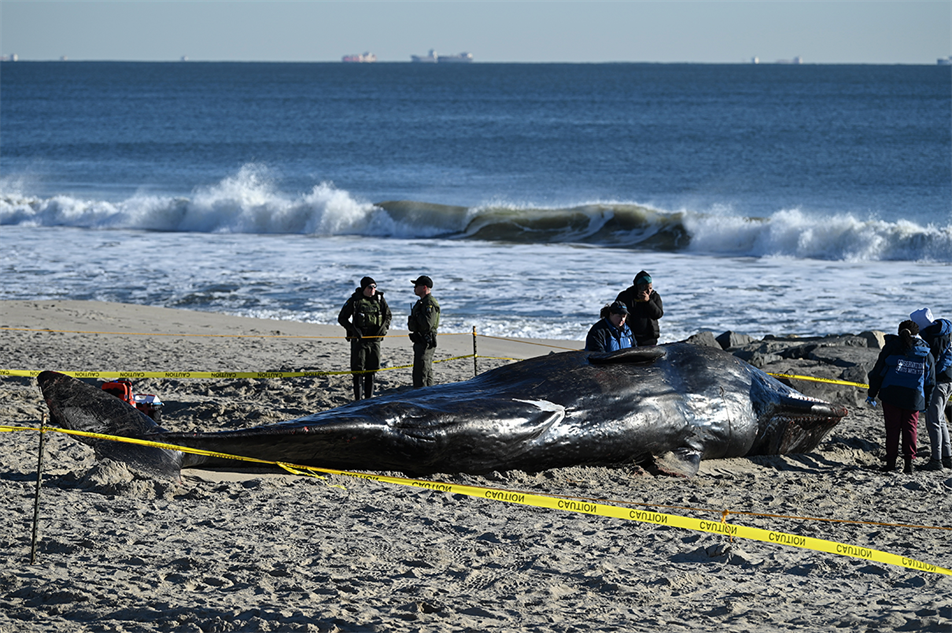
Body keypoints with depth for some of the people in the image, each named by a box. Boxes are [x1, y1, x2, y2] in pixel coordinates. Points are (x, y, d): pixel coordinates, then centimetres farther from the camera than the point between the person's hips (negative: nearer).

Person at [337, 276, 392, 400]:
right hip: (359, 339, -3)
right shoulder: (354, 301, -6)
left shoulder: (380, 299, 4)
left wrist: (384, 326, -5)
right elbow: (342, 318, -3)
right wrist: (353, 329, -17)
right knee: (358, 370, -4)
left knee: (371, 371, 8)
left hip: (375, 339, 3)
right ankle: (358, 399, -1)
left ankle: (369, 398, 17)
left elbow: (388, 315, 16)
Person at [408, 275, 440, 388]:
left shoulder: (430, 304, -18)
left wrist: (417, 314, -18)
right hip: (421, 342, 11)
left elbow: (427, 324, -28)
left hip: (425, 343, -11)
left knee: (420, 374, -11)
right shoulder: (422, 302, 16)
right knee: (427, 374, 16)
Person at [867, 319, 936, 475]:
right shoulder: (925, 353, 8)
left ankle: (891, 462, 4)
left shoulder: (891, 347, 2)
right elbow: (930, 380, 13)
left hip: (891, 394, -1)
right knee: (910, 428, 8)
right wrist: (927, 402, 20)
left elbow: (877, 372, 1)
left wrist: (872, 393, 8)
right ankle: (909, 462, 4)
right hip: (914, 397, 1)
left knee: (892, 428, 4)